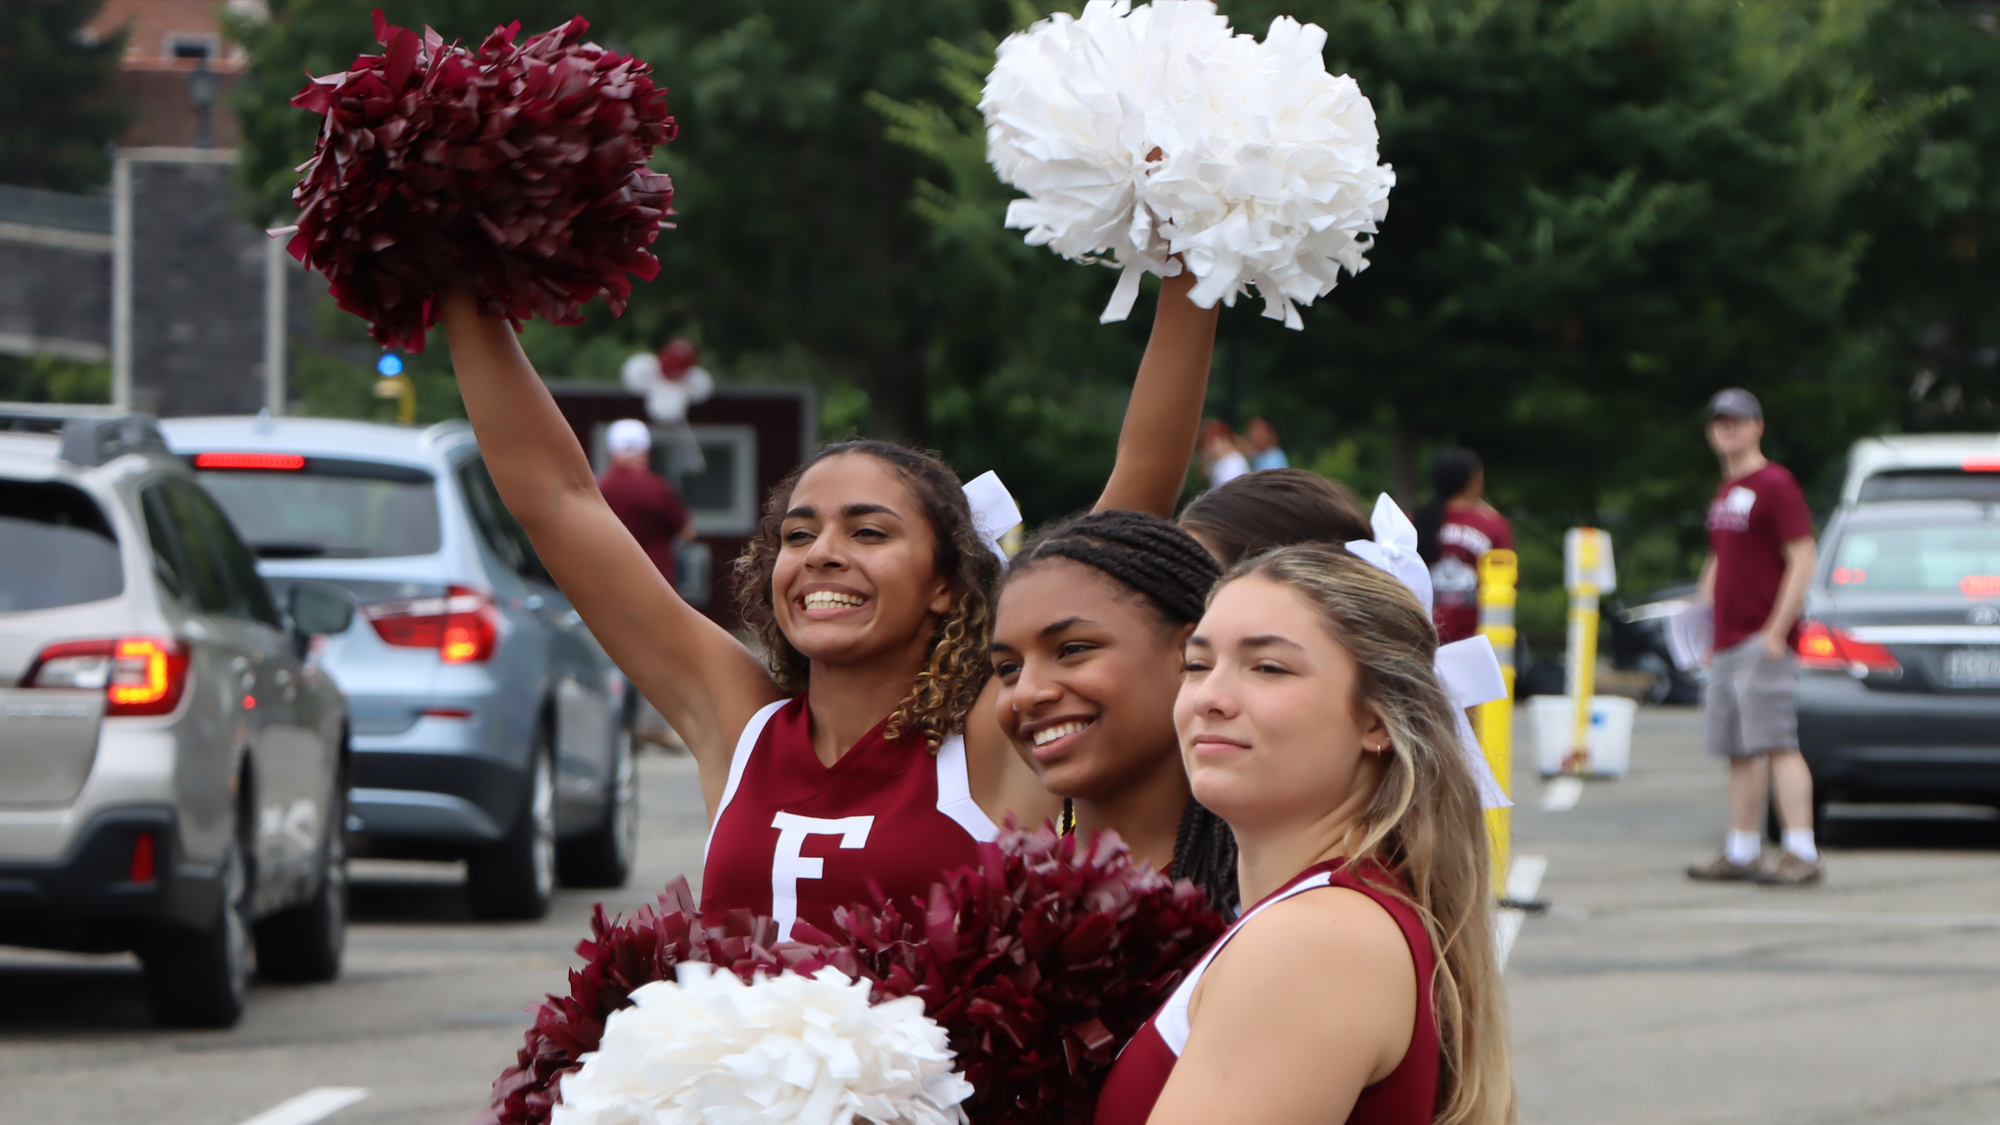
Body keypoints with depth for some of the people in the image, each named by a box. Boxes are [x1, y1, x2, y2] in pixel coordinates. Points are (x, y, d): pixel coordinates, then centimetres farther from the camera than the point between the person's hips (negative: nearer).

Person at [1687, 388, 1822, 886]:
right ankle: (1741, 852, 17)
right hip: (1727, 641, 9)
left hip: (1762, 640, -9)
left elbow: (1803, 559, -14)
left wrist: (1777, 629, -19)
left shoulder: (1775, 485, -8)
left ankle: (1801, 853, -18)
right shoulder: (1724, 491, 19)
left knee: (1776, 743, -14)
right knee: (1738, 751, 11)